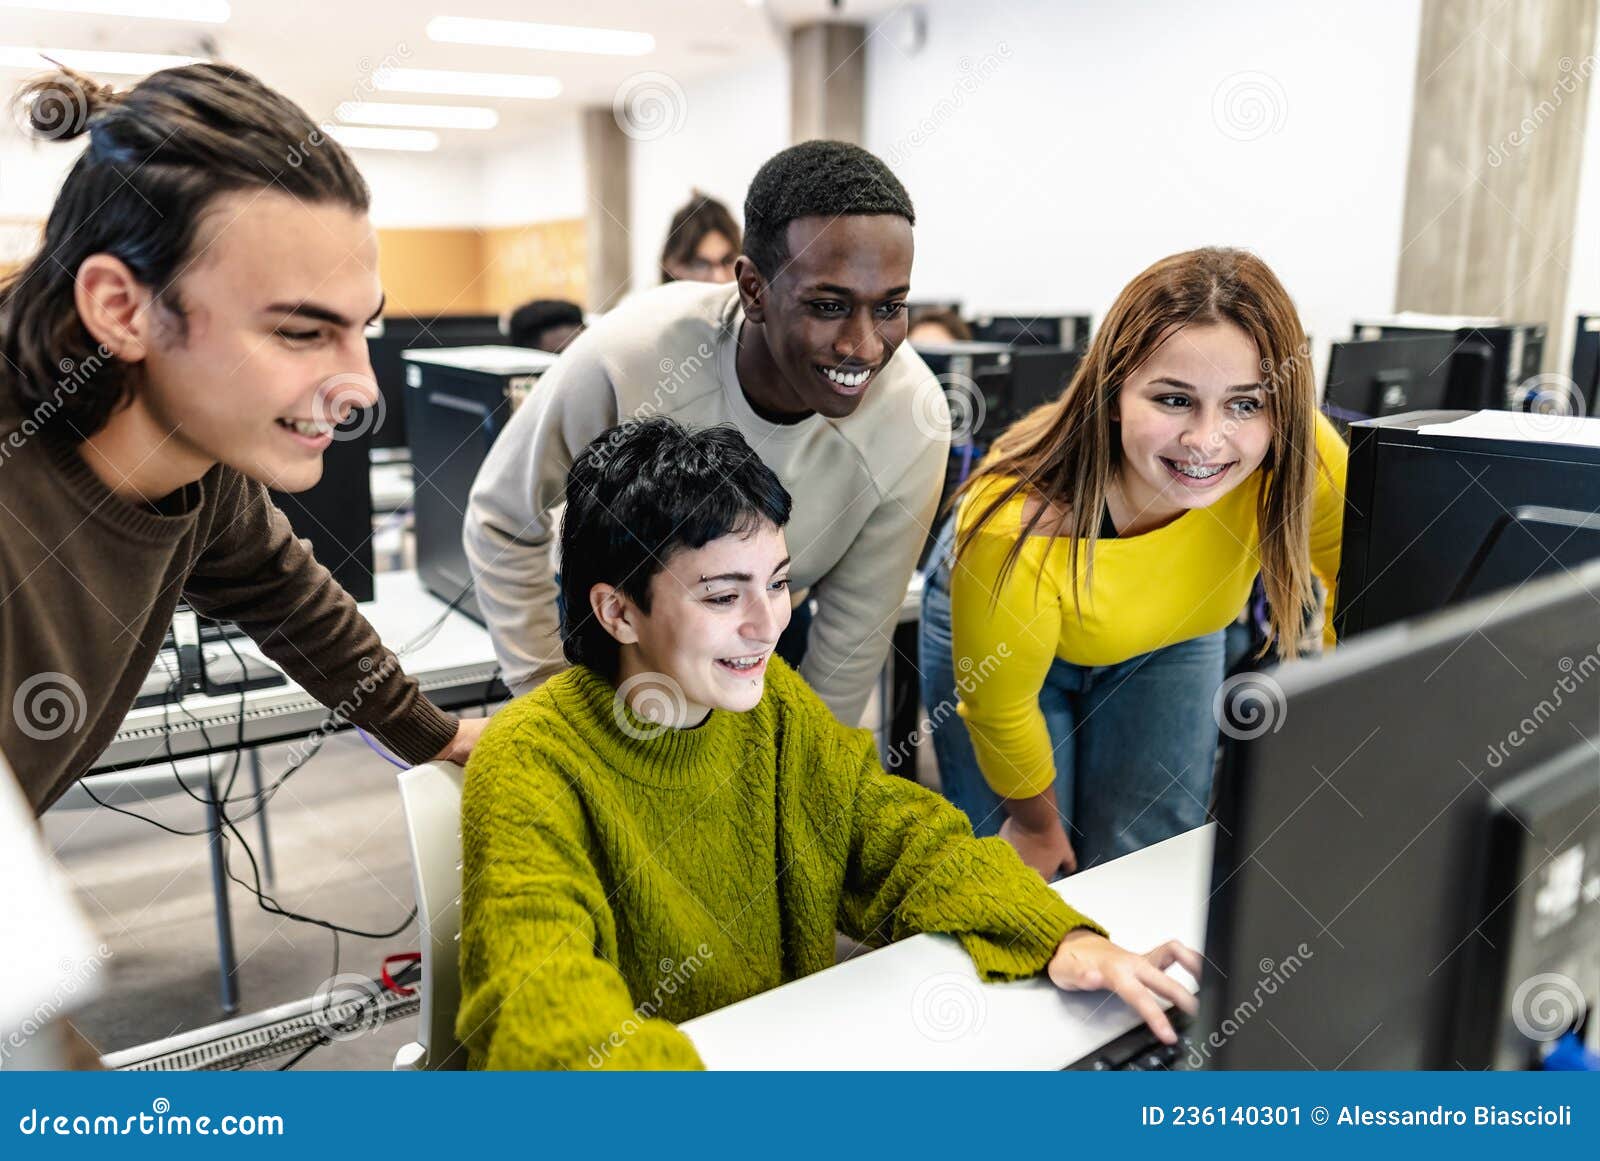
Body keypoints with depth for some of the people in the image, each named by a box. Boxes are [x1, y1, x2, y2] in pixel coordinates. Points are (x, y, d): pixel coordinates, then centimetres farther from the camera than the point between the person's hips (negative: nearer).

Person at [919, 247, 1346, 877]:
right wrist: (1036, 821, -5)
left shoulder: (1306, 460, -33)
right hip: (1004, 642, -2)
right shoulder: (1012, 530, -42)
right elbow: (998, 709, -21)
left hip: (1172, 637, 3)